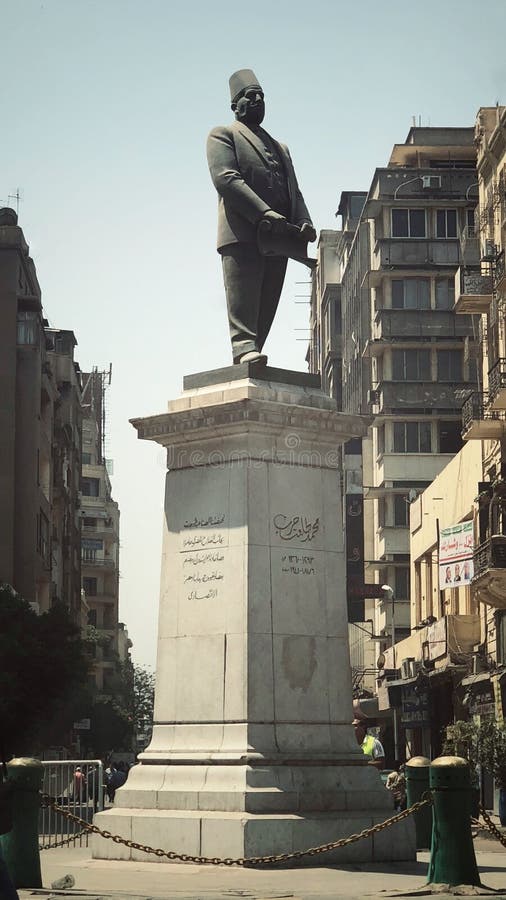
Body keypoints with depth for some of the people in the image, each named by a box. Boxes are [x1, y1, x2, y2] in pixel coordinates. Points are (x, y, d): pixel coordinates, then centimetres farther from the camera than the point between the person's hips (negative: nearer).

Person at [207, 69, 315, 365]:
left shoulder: (280, 148, 33)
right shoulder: (223, 134, 12)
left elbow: (294, 191, 25)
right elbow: (225, 178, -6)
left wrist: (304, 223, 1)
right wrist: (264, 213, -18)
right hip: (242, 232, -6)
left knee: (266, 304, -3)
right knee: (243, 296, -18)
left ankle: (250, 354, -7)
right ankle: (244, 349, -26)